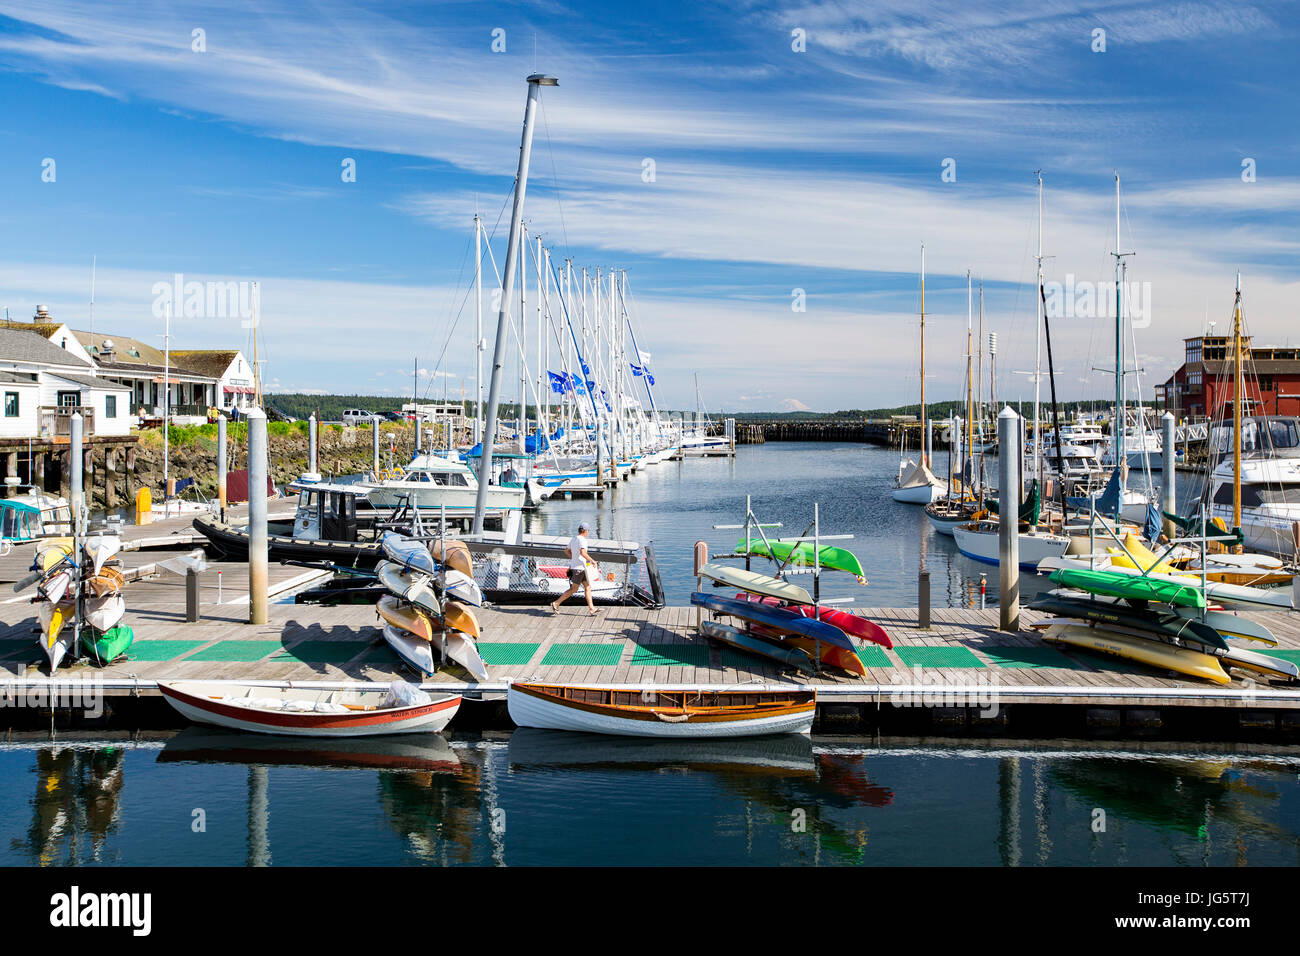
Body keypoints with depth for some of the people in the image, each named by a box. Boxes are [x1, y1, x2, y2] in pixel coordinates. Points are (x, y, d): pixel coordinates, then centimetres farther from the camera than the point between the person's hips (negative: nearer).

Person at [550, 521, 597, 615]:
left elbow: (567, 550, 25)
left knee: (588, 587, 9)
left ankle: (591, 608, 9)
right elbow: (582, 552, -32)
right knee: (573, 590, -4)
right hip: (579, 568, -10)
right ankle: (556, 603, 0)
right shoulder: (582, 540, -17)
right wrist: (592, 561, -23)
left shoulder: (574, 539, 12)